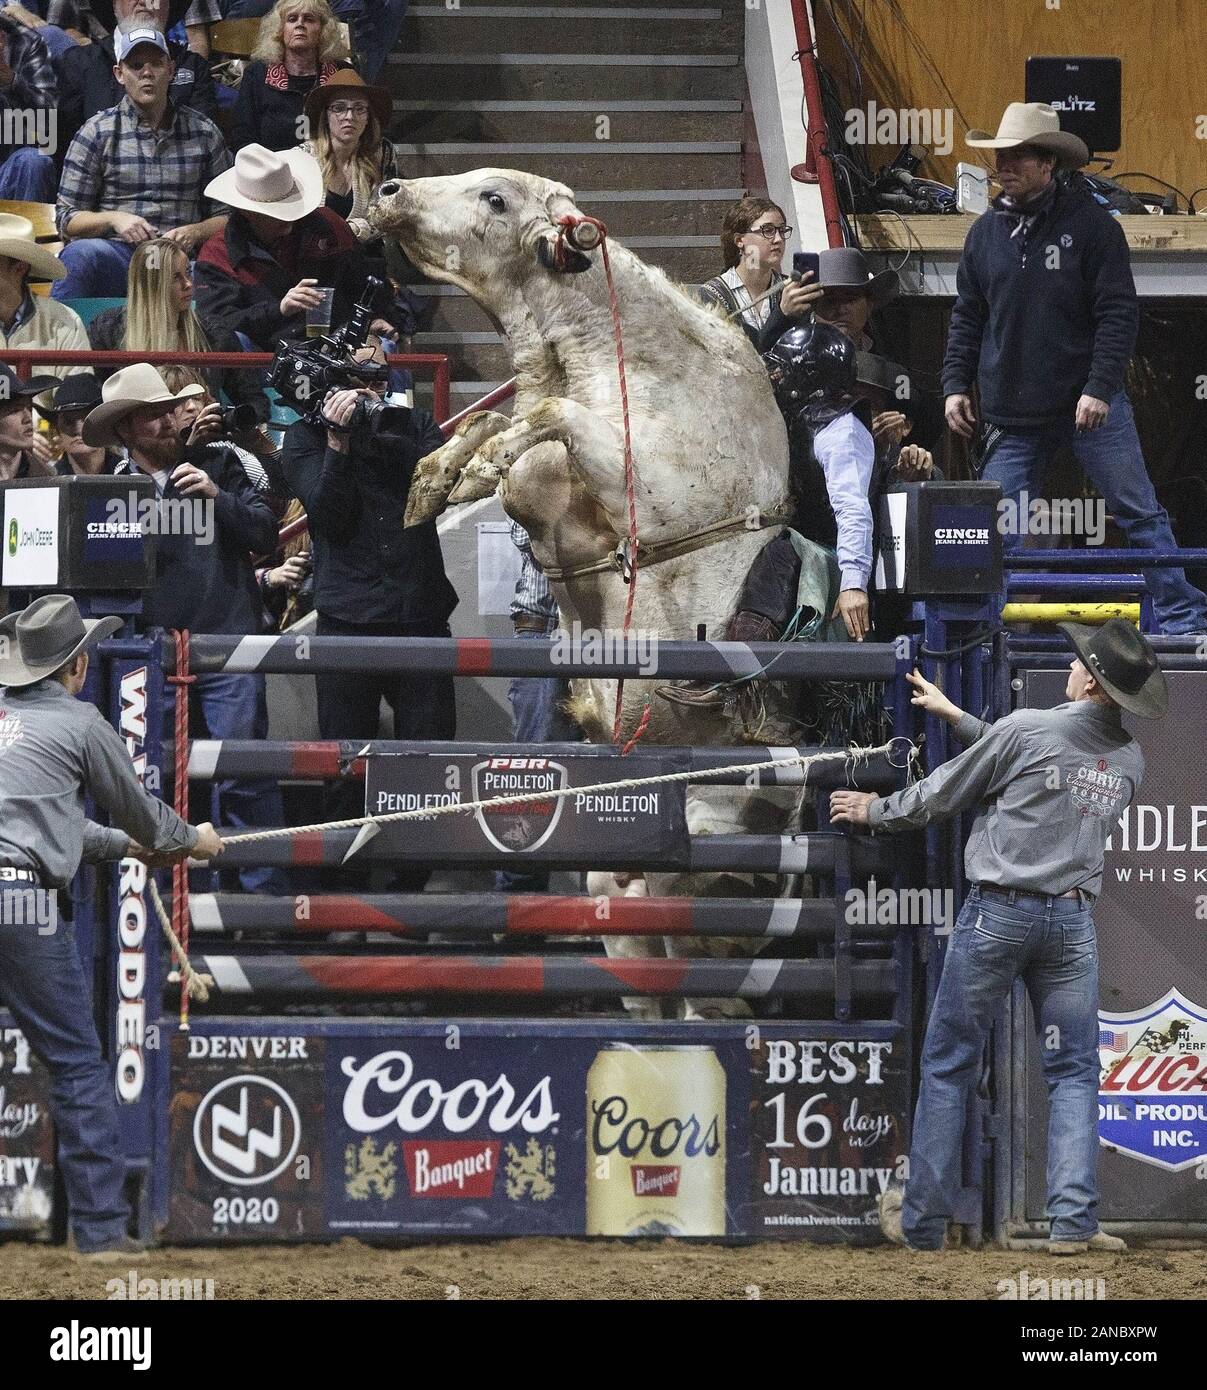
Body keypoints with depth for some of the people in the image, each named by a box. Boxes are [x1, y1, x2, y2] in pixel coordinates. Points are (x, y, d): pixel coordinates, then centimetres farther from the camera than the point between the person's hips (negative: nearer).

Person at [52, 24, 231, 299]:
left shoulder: (204, 132, 16)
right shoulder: (97, 132, 10)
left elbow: (226, 215, 17)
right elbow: (68, 220, 8)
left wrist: (195, 232, -5)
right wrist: (113, 219, -11)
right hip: (113, 254, -2)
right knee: (82, 253, -41)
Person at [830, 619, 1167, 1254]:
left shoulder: (1026, 729, -11)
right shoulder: (1129, 761, 7)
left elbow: (943, 794, 1)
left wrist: (875, 809, 19)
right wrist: (957, 717, 30)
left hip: (998, 914, -4)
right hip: (1072, 921, 4)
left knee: (948, 1065, 5)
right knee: (1073, 1073, 8)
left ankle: (922, 1221, 8)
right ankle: (1072, 1220, -5)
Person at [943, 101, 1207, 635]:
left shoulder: (1090, 224, -6)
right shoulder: (986, 232, 7)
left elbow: (1119, 314, -9)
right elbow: (967, 319, 14)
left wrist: (1100, 388, -17)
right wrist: (955, 384, 5)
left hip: (1092, 407, -3)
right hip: (1013, 419, 3)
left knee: (1139, 512, 1)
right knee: (995, 529, 1)